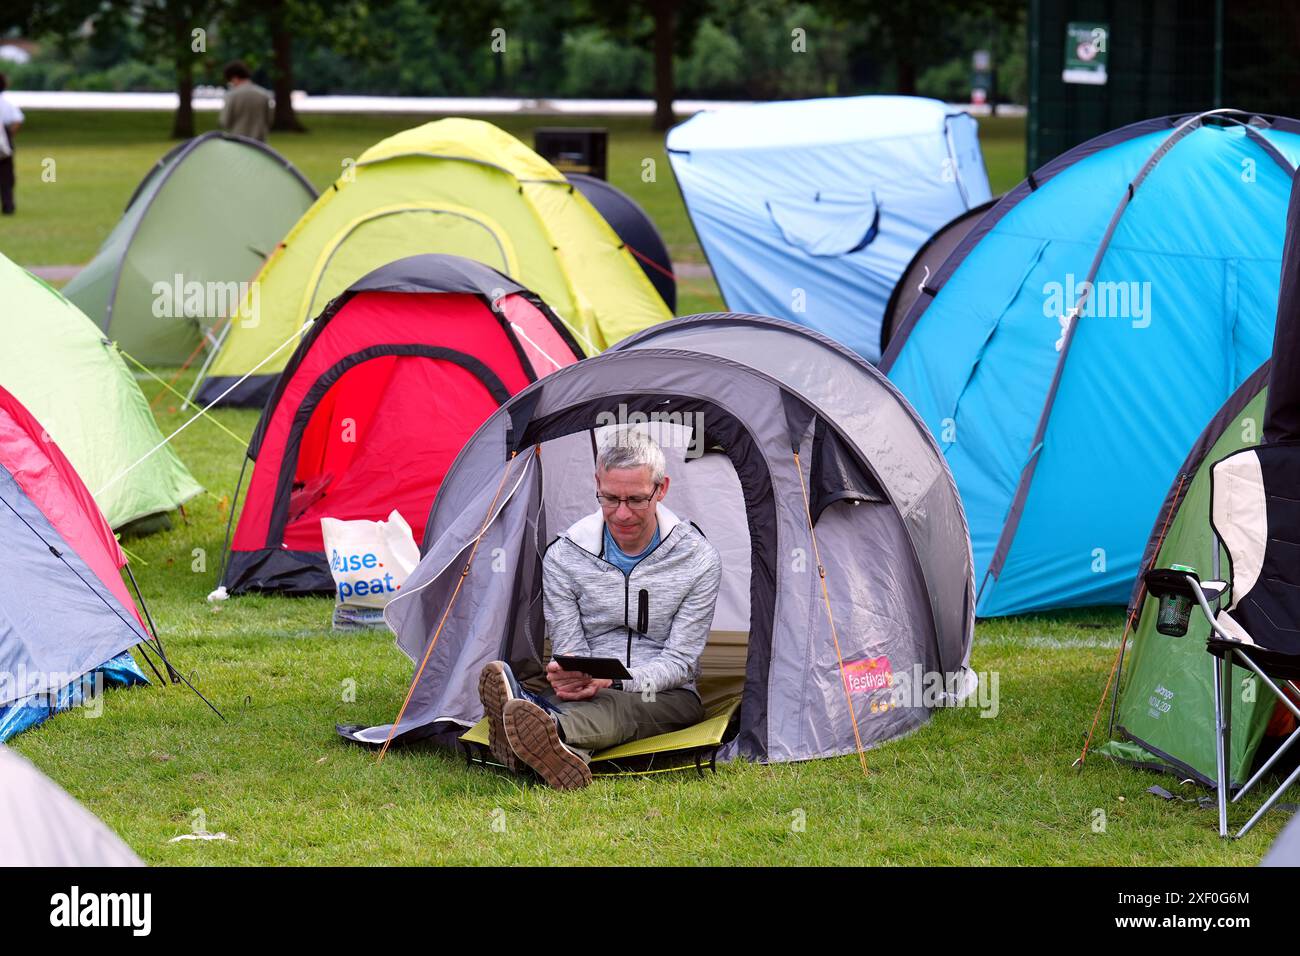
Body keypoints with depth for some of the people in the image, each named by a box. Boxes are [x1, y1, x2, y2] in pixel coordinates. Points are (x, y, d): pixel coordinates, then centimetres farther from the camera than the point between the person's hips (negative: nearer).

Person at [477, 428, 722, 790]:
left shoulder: (699, 559, -4)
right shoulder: (564, 556, 0)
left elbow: (679, 662, -6)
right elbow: (568, 650, -2)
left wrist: (614, 680, -25)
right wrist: (567, 677, -30)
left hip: (667, 699, -1)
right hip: (593, 697, 1)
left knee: (618, 707, -39)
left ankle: (551, 725, -74)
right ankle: (567, 756, -77)